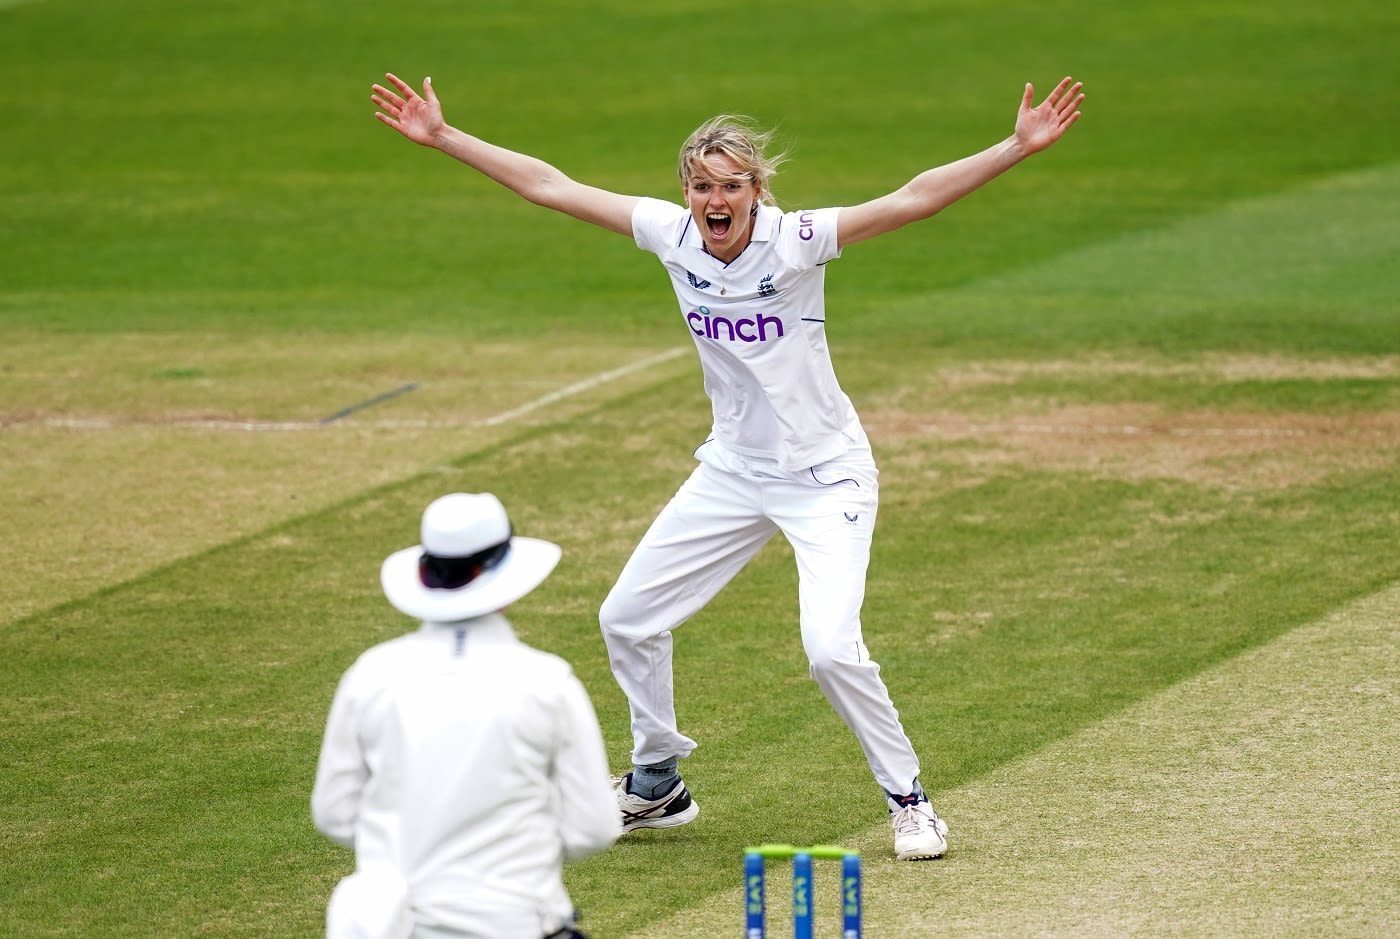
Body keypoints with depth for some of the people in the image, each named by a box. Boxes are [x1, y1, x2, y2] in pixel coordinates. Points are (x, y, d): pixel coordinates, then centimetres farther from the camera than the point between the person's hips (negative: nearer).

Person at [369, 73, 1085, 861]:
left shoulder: (795, 241, -22)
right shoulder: (673, 235, -9)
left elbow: (914, 201, -34)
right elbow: (548, 187, -5)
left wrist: (1019, 147, -45)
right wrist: (442, 137, -5)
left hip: (826, 474, -6)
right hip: (734, 471, 6)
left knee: (832, 648, -22)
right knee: (628, 618, 11)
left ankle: (910, 801, 0)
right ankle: (658, 788, 32)